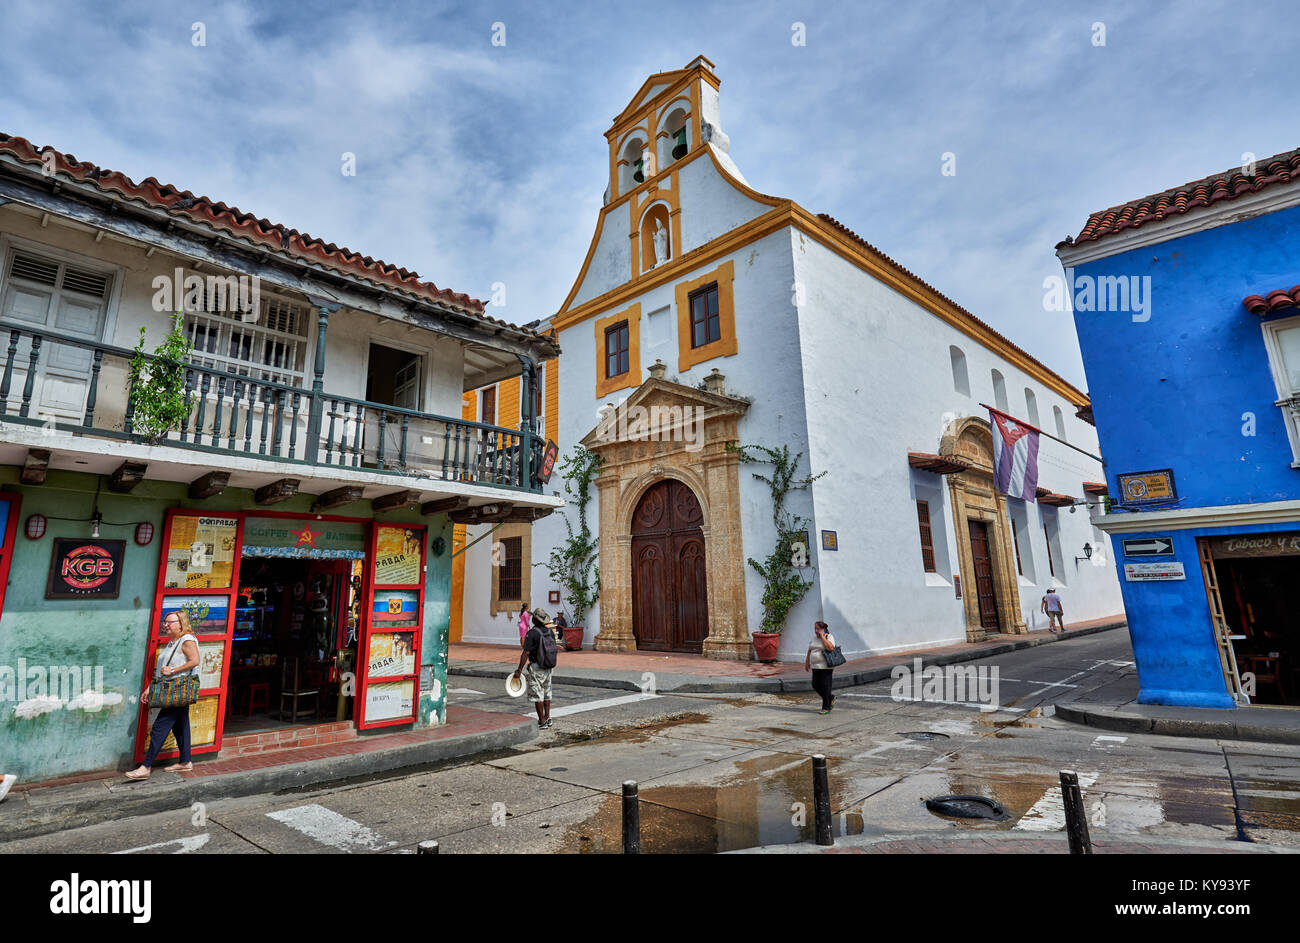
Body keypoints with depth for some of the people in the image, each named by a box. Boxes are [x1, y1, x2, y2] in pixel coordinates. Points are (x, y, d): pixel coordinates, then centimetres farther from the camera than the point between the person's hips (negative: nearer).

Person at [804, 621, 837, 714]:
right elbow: (809, 651, 18)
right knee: (815, 685, 6)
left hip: (826, 667, -7)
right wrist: (807, 663, 15)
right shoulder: (814, 638, 12)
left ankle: (826, 707, 8)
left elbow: (830, 648, -25)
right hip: (815, 667, 7)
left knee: (825, 686, -4)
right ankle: (831, 698, 28)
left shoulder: (829, 637, -7)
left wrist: (822, 636, -19)